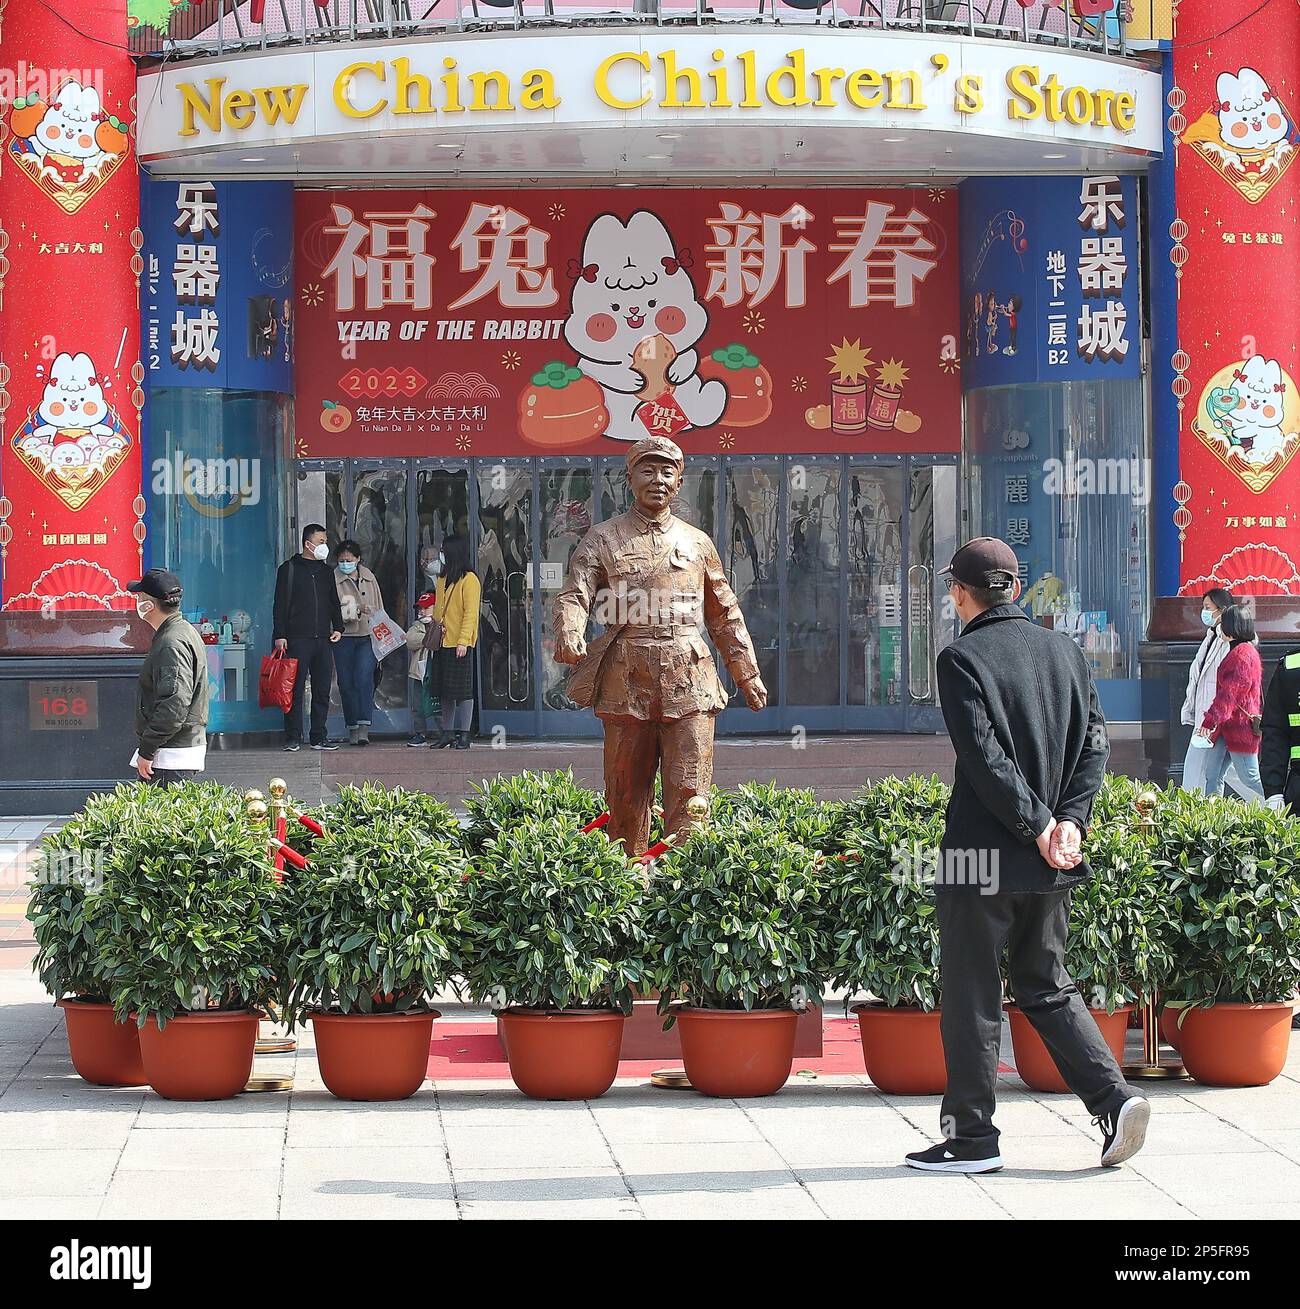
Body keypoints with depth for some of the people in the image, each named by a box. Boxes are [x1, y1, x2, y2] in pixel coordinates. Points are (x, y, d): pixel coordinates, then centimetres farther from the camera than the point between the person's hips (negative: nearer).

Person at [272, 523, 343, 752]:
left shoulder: (326, 571, 18)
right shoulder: (289, 569, 1)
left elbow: (334, 602, 23)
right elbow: (280, 604, -2)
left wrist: (337, 627, 8)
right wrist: (280, 635, -9)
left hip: (322, 639, 5)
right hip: (298, 639, -5)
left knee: (322, 690, 4)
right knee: (296, 690, -6)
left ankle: (319, 737, 9)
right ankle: (293, 738, -3)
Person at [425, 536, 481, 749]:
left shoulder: (469, 580, -8)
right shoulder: (444, 580, 17)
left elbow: (470, 612, -13)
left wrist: (463, 641, -19)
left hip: (459, 645, -8)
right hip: (442, 644, 8)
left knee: (463, 690, -5)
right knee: (445, 691, 9)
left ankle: (463, 734, -3)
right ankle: (447, 733, 14)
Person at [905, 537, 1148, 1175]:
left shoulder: (963, 658, -11)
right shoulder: (1065, 650, 9)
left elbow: (984, 759, -17)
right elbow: (1094, 742, 5)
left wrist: (1037, 826, -11)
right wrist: (1069, 820, -2)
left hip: (982, 856, -6)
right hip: (1049, 861, 6)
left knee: (971, 996, 4)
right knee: (1046, 986, 17)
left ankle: (971, 1137, 7)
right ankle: (1113, 1096, 3)